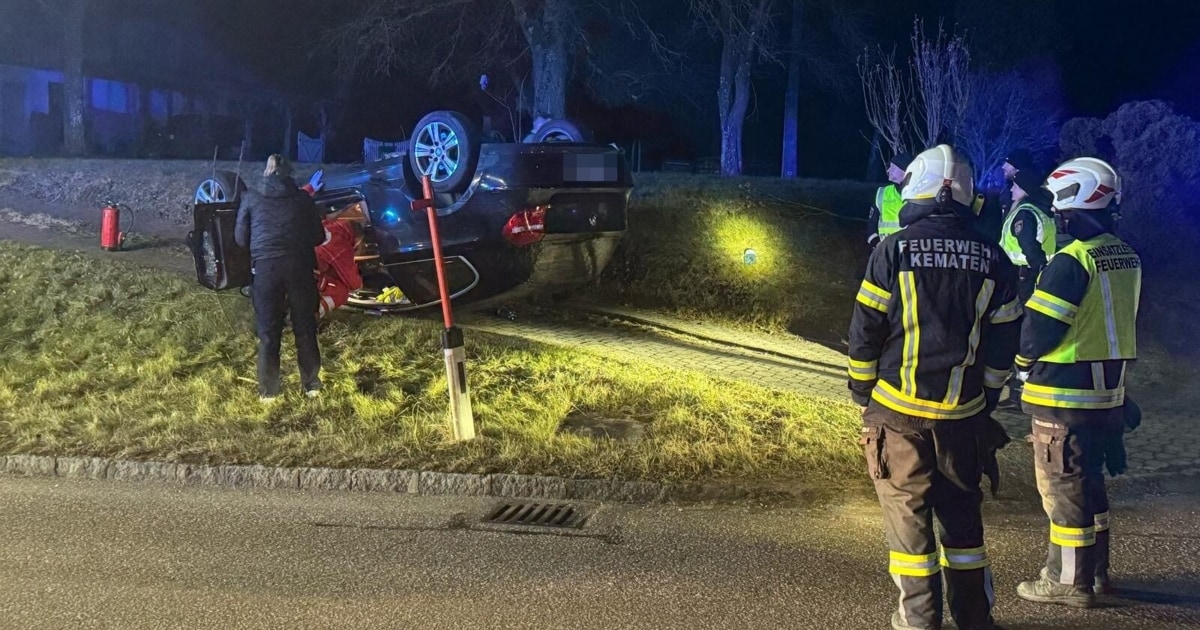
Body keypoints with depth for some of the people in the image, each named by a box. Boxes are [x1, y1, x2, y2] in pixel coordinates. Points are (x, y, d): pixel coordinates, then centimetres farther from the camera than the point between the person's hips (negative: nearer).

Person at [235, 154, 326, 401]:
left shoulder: (251, 198, 11)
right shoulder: (302, 198, 12)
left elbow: (240, 238, 14)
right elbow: (318, 237, 13)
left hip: (266, 266, 0)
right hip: (299, 265, 1)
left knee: (269, 332, 7)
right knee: (305, 328, 11)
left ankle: (268, 391, 12)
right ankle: (312, 385, 18)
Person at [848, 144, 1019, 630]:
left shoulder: (895, 249, -8)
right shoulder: (991, 258, 3)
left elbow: (865, 330, -6)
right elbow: (1002, 342, 6)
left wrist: (862, 394, 6)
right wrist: (985, 400, 17)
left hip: (899, 409, -3)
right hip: (962, 412, 3)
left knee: (908, 511, 7)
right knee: (962, 511, 16)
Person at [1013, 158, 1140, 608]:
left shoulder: (1073, 260, -19)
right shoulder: (1127, 257, 7)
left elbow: (1039, 328, -17)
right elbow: (1119, 325, 14)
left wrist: (1023, 365, 1)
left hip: (1064, 394, -8)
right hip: (1107, 390, 8)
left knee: (1062, 486, 2)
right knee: (1088, 480, 19)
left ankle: (1068, 580, 10)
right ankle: (1095, 570, 30)